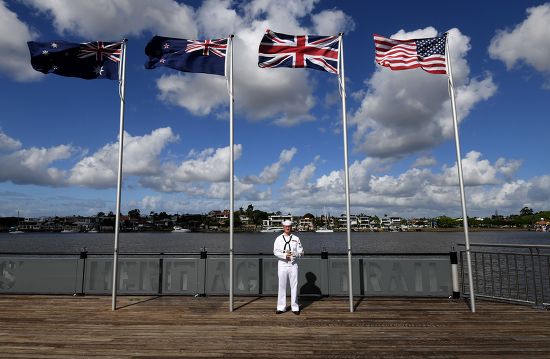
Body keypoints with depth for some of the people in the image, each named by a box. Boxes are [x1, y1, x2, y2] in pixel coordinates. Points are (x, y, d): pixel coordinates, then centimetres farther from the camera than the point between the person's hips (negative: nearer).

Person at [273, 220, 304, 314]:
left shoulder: (296, 239, 7)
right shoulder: (278, 239, 5)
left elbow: (301, 252, 3)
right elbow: (276, 251, -6)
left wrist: (293, 253, -17)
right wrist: (285, 255, -22)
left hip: (293, 265, 0)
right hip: (282, 265, 0)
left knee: (294, 286, 2)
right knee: (282, 286, 3)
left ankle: (295, 307, 11)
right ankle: (281, 307, 11)